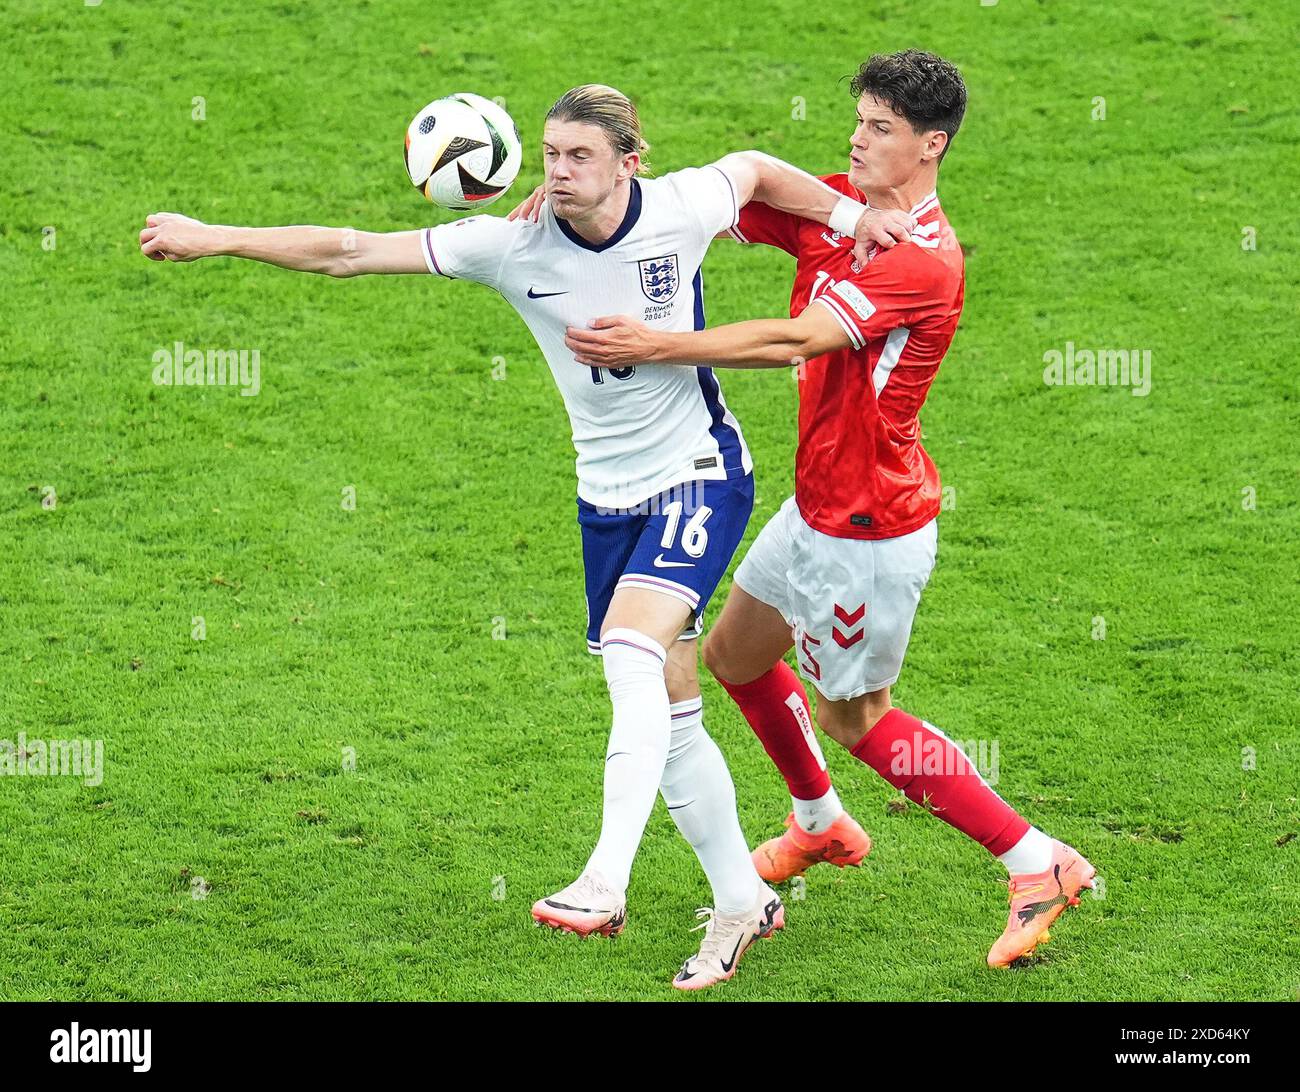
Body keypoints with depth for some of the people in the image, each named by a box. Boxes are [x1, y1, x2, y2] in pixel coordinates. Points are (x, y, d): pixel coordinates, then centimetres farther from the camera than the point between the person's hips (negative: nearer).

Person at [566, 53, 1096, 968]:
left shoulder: (926, 259, -26)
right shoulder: (834, 205, -1)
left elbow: (794, 341, -35)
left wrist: (656, 346, -38)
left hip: (871, 530, -9)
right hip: (818, 506, 9)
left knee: (854, 717, 4)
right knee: (734, 656, 23)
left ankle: (1039, 864, 12)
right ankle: (821, 825, 46)